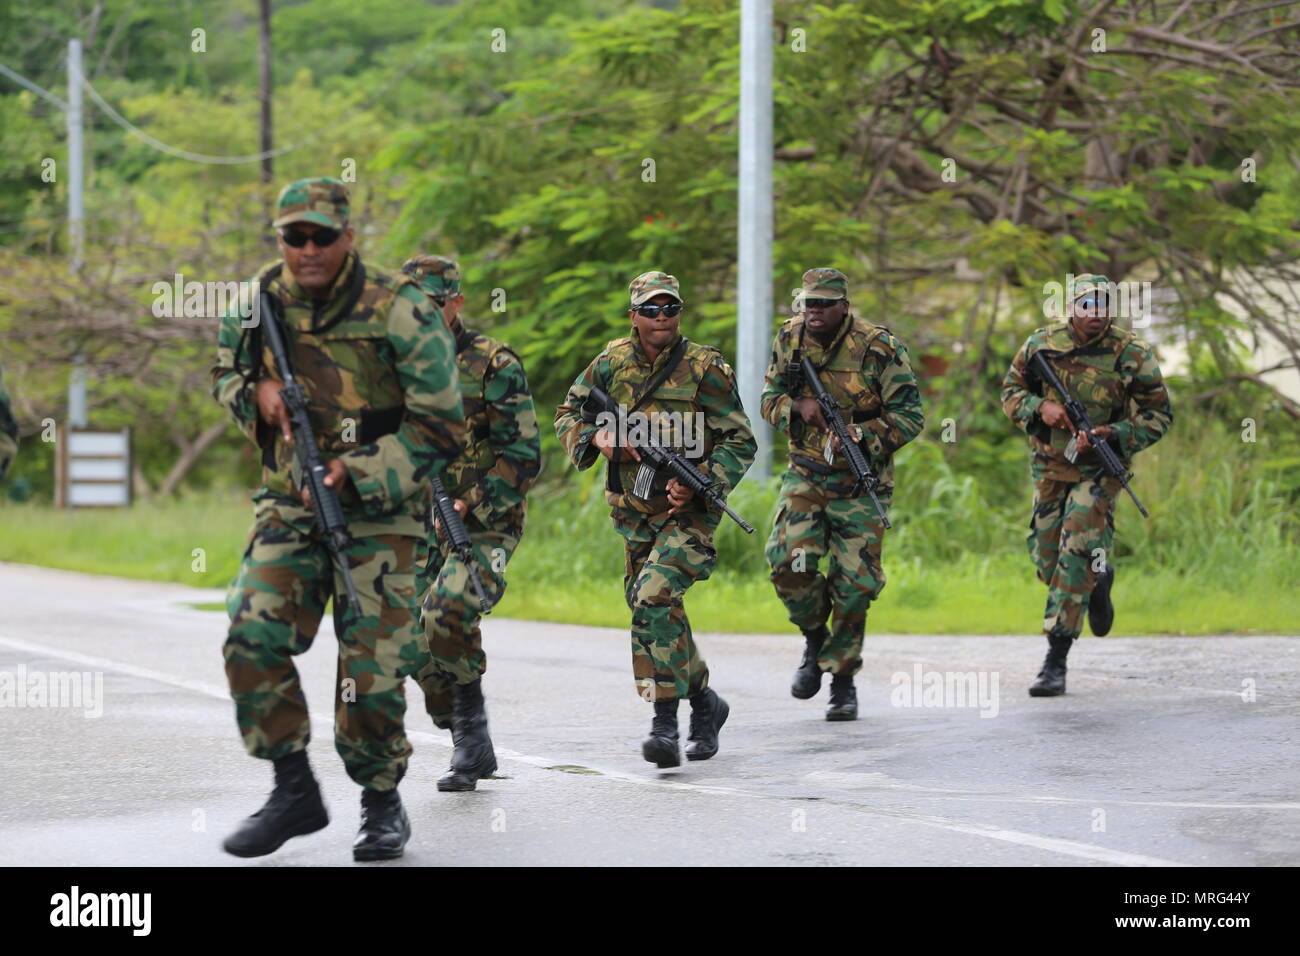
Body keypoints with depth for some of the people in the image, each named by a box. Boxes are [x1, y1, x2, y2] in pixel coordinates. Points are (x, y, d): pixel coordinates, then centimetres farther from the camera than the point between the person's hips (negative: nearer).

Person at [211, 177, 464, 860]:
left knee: (371, 666, -6)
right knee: (253, 635, -15)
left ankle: (381, 803, 16)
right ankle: (294, 791, -1)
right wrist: (256, 388, -3)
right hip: (288, 504, 4)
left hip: (379, 512, -4)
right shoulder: (258, 304, 1)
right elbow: (225, 372, 22)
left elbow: (441, 425, -10)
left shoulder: (398, 312, -12)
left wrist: (359, 472, -19)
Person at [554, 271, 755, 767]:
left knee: (655, 597, -23)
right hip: (633, 512, 6)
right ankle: (705, 701, 32)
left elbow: (740, 442, -6)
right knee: (650, 609, 12)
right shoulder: (613, 362, 3)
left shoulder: (706, 369, -8)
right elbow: (568, 414, 12)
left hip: (687, 509, -6)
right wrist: (598, 437, -10)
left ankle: (666, 721, -21)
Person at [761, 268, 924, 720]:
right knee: (789, 562, -16)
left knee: (853, 583, -3)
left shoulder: (879, 348, -13)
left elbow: (910, 416, -12)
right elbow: (770, 397, 10)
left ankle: (843, 679, 13)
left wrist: (858, 435, -25)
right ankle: (815, 637, 13)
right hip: (806, 474, 3)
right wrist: (797, 406, -13)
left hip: (860, 482, -3)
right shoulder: (790, 339, 0)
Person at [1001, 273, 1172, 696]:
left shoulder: (1132, 354, -11)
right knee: (1047, 560, 10)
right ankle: (1099, 581, 44)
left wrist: (1115, 434, -21)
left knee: (1076, 556, -16)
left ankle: (1056, 661, -12)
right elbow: (1011, 390, 6)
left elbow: (1159, 415, -5)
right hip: (1049, 466, 4)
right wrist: (1039, 407, -15)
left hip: (1099, 468, -4)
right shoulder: (1042, 344, -5)